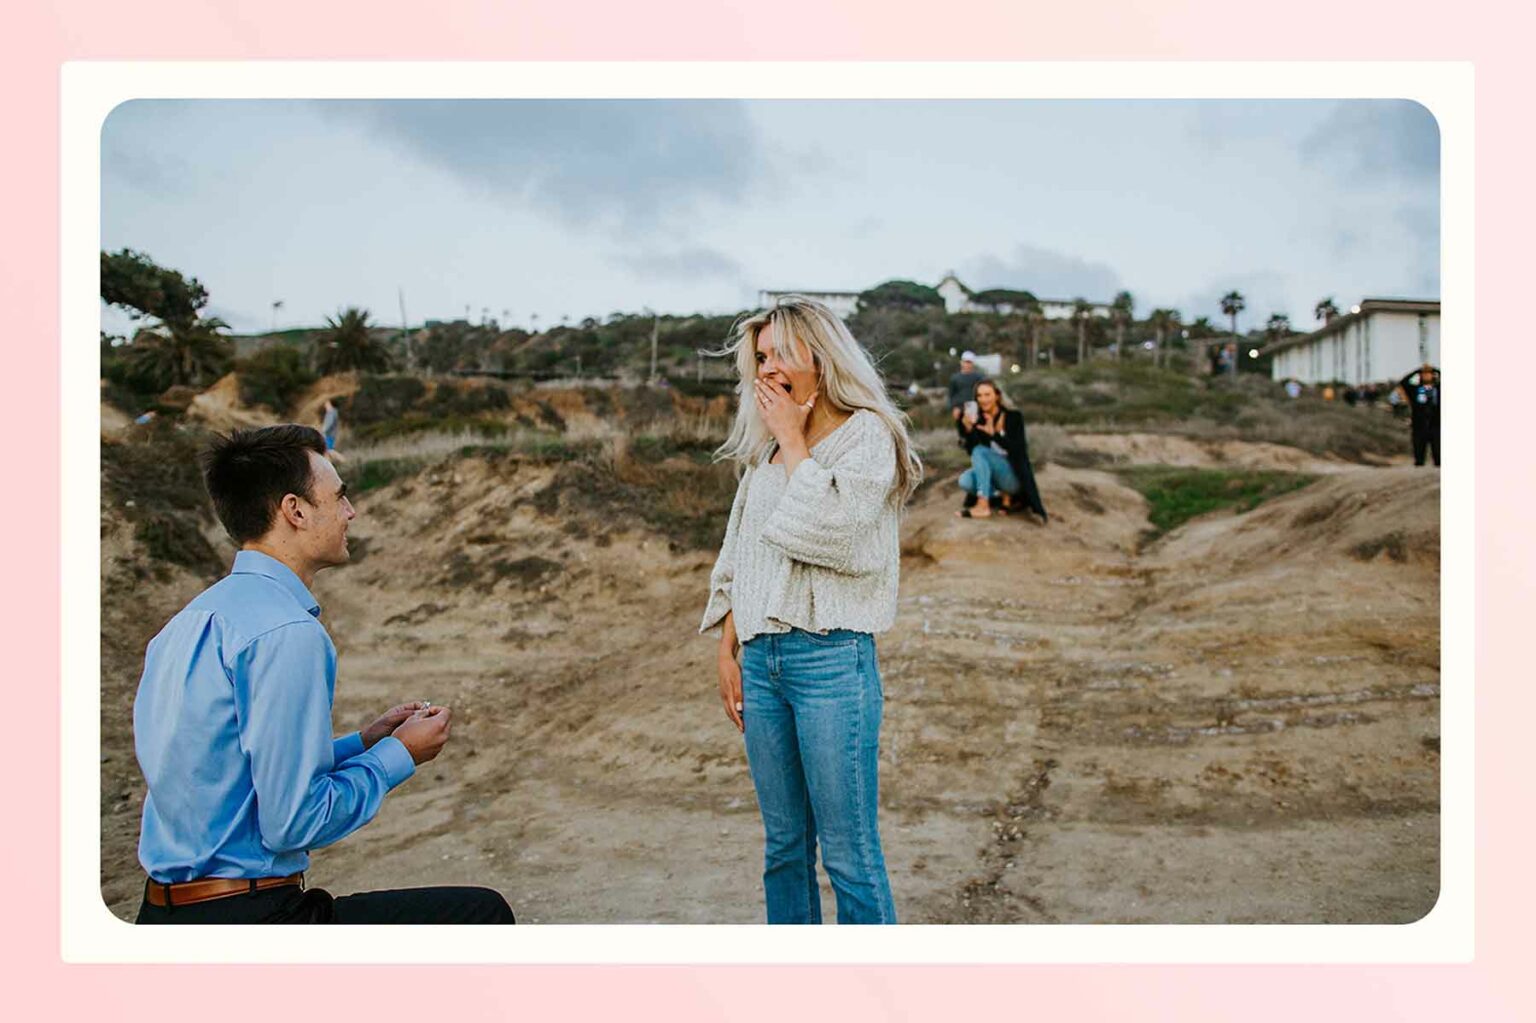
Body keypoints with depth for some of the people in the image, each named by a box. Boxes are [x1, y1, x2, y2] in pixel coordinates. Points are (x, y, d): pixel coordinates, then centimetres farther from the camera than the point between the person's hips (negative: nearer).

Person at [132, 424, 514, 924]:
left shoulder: (190, 620, 10)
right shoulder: (288, 632, -19)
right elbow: (293, 822, -21)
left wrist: (364, 742, 13)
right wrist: (398, 755, -6)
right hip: (244, 913, -10)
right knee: (484, 912, -6)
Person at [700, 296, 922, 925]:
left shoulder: (866, 435, -5)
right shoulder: (764, 450, 15)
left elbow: (828, 531, -19)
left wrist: (794, 441, -8)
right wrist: (727, 652, 15)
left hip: (831, 657, -7)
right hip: (760, 658, 7)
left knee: (848, 850, -2)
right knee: (783, 845, 14)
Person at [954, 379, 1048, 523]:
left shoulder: (1013, 417, -8)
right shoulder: (978, 420, 2)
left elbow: (1017, 449, -18)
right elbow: (971, 452, -6)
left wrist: (994, 434, -31)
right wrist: (968, 430, -23)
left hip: (1013, 477, -4)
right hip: (990, 475, 5)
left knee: (981, 451, -28)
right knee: (964, 481, -26)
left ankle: (983, 506, -31)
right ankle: (1003, 494, -5)